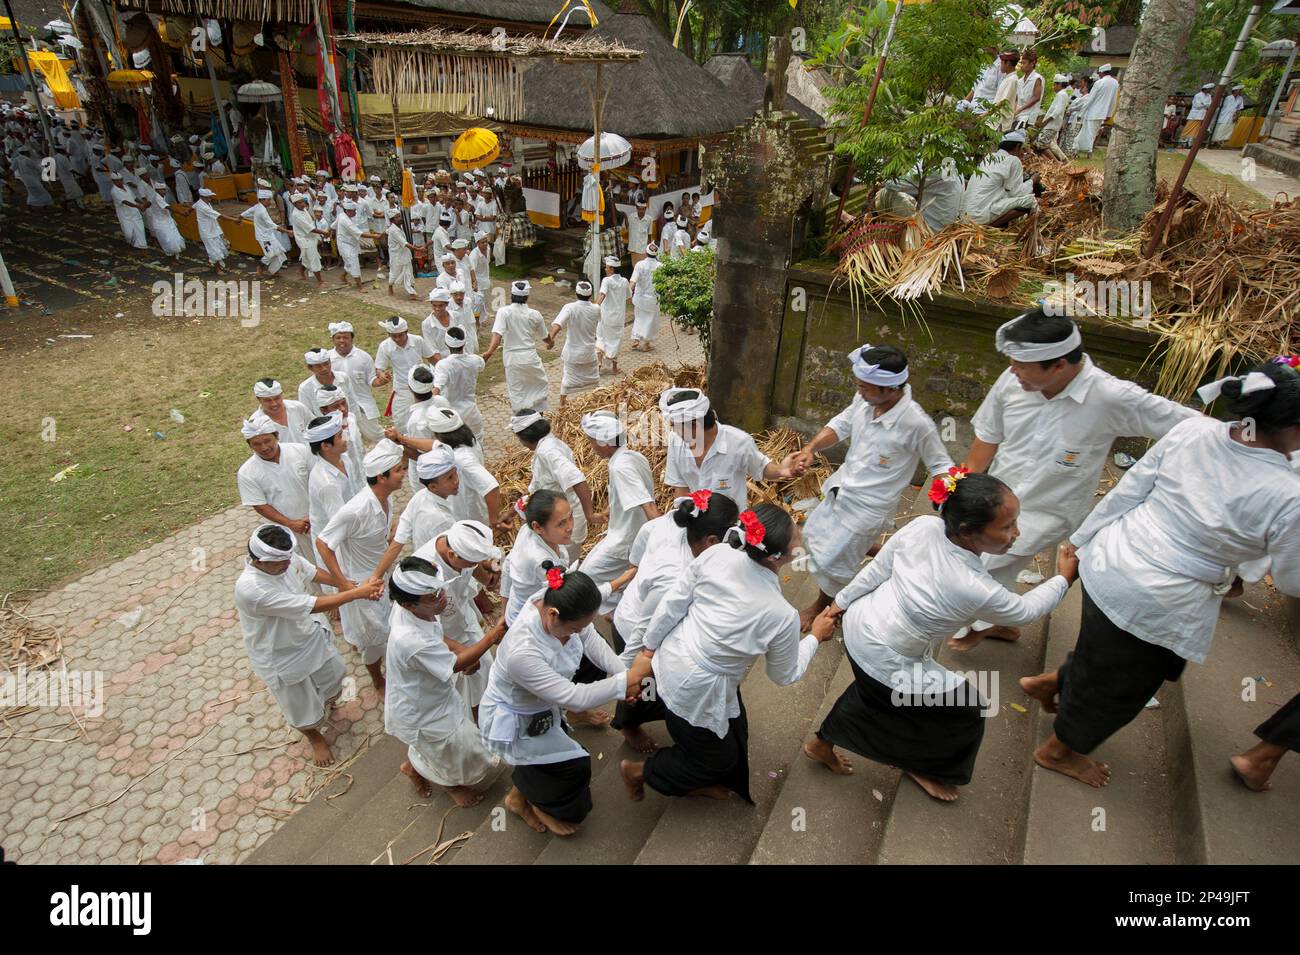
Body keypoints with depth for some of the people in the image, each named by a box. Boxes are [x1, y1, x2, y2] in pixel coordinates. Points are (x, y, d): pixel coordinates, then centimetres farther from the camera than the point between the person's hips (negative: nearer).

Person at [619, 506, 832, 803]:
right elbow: (785, 675, -6)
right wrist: (815, 638, 9)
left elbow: (672, 604, -7)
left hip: (669, 658, 7)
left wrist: (649, 648, 8)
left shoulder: (716, 555, -17)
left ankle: (700, 782, 55)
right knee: (721, 759, 24)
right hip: (693, 693, -6)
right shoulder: (783, 616, -26)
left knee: (734, 730, 32)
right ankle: (640, 771, 33)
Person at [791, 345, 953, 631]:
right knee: (813, 536, 26)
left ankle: (823, 604, 39)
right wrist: (811, 448, -13)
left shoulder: (917, 424, -29)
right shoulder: (865, 400, -15)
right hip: (841, 489, 7)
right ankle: (876, 549, 46)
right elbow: (841, 424, 3)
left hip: (868, 506, -7)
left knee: (830, 562, 5)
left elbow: (940, 465, -13)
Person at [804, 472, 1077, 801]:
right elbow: (1025, 610, -9)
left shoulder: (922, 526, -20)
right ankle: (921, 768, 44)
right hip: (885, 663, -6)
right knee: (967, 710, 18)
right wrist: (1064, 579, 7)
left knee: (873, 693, 35)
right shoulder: (977, 590, -32)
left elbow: (875, 569, -7)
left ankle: (822, 744, 59)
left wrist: (841, 603, 8)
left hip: (858, 624, 6)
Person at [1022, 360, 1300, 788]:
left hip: (1109, 559, 5)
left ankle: (1048, 683, 54)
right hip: (1159, 602, -5)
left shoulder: (1192, 430, -10)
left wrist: (1085, 540, 12)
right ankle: (1058, 750, 45)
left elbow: (1126, 491, 0)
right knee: (1119, 685, 22)